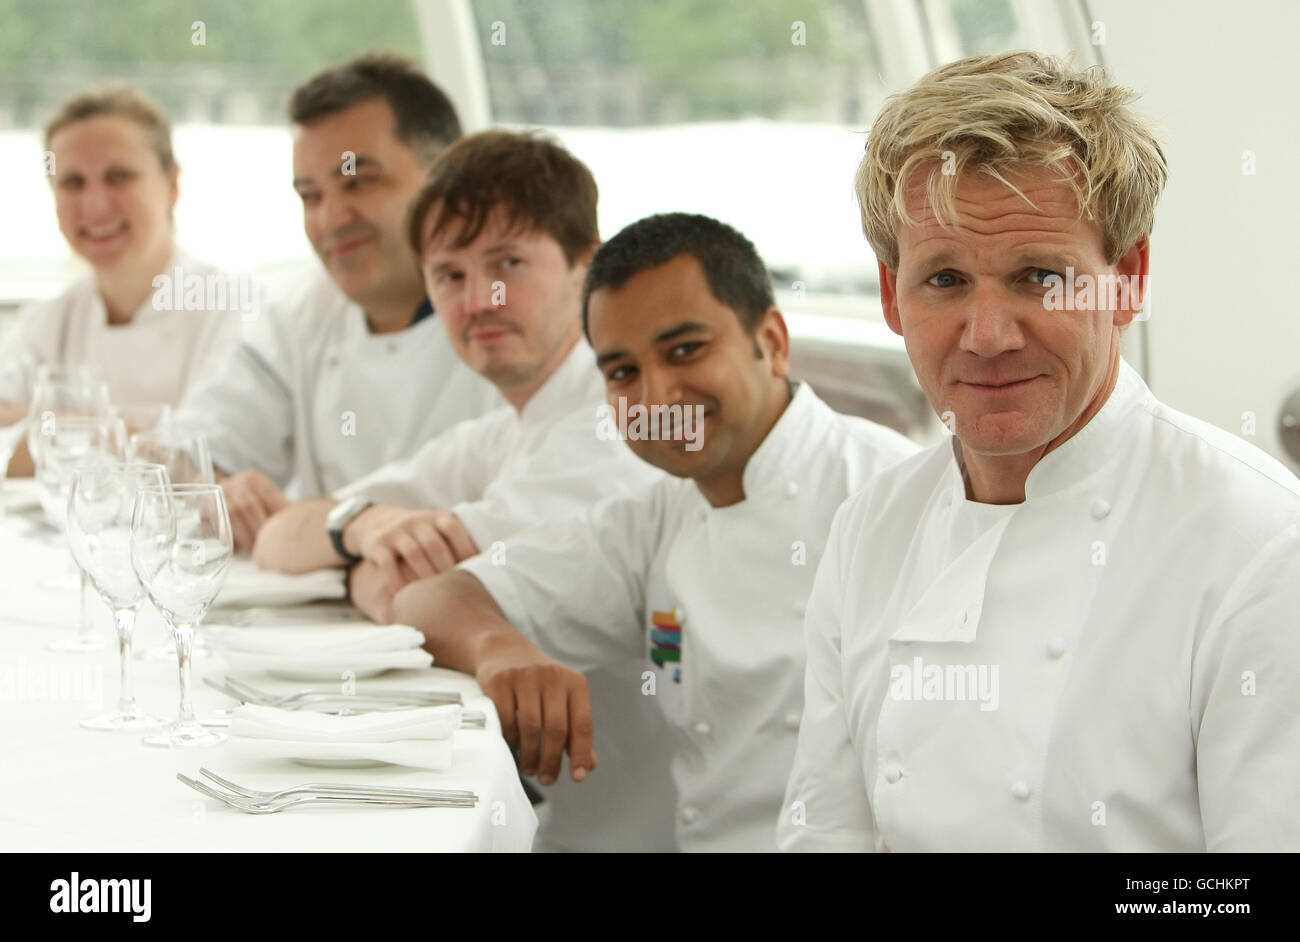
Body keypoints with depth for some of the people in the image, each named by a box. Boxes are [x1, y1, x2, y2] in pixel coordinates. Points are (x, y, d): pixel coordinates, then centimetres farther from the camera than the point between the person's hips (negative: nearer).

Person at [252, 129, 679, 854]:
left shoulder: (622, 425, -13)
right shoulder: (497, 441, 15)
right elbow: (275, 542, 13)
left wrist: (368, 571, 6)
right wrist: (362, 523, -9)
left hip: (596, 833, -7)